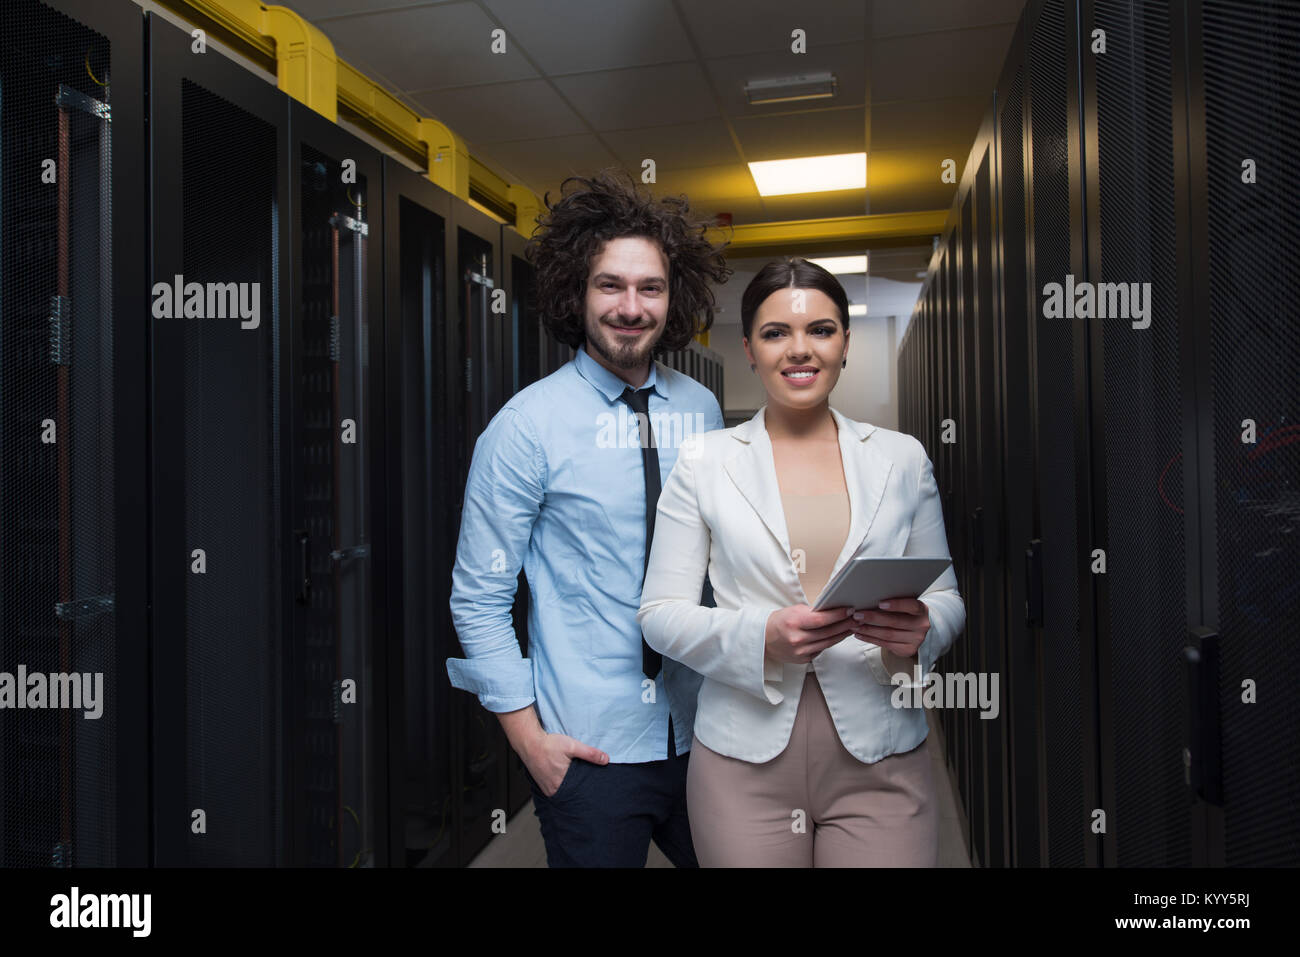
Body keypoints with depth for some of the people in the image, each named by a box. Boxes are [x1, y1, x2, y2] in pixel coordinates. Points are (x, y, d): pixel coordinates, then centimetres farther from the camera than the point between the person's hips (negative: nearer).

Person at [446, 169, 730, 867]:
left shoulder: (701, 410, 2)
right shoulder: (527, 426, -12)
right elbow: (478, 598, -8)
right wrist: (528, 737, -10)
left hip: (699, 733, 5)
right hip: (589, 749, -4)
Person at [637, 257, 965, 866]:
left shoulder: (902, 458, 5)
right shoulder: (703, 461, 1)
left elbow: (946, 598, 10)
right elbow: (660, 612, -2)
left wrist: (919, 630, -14)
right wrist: (761, 637, -19)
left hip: (881, 765, 2)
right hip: (745, 763, -1)